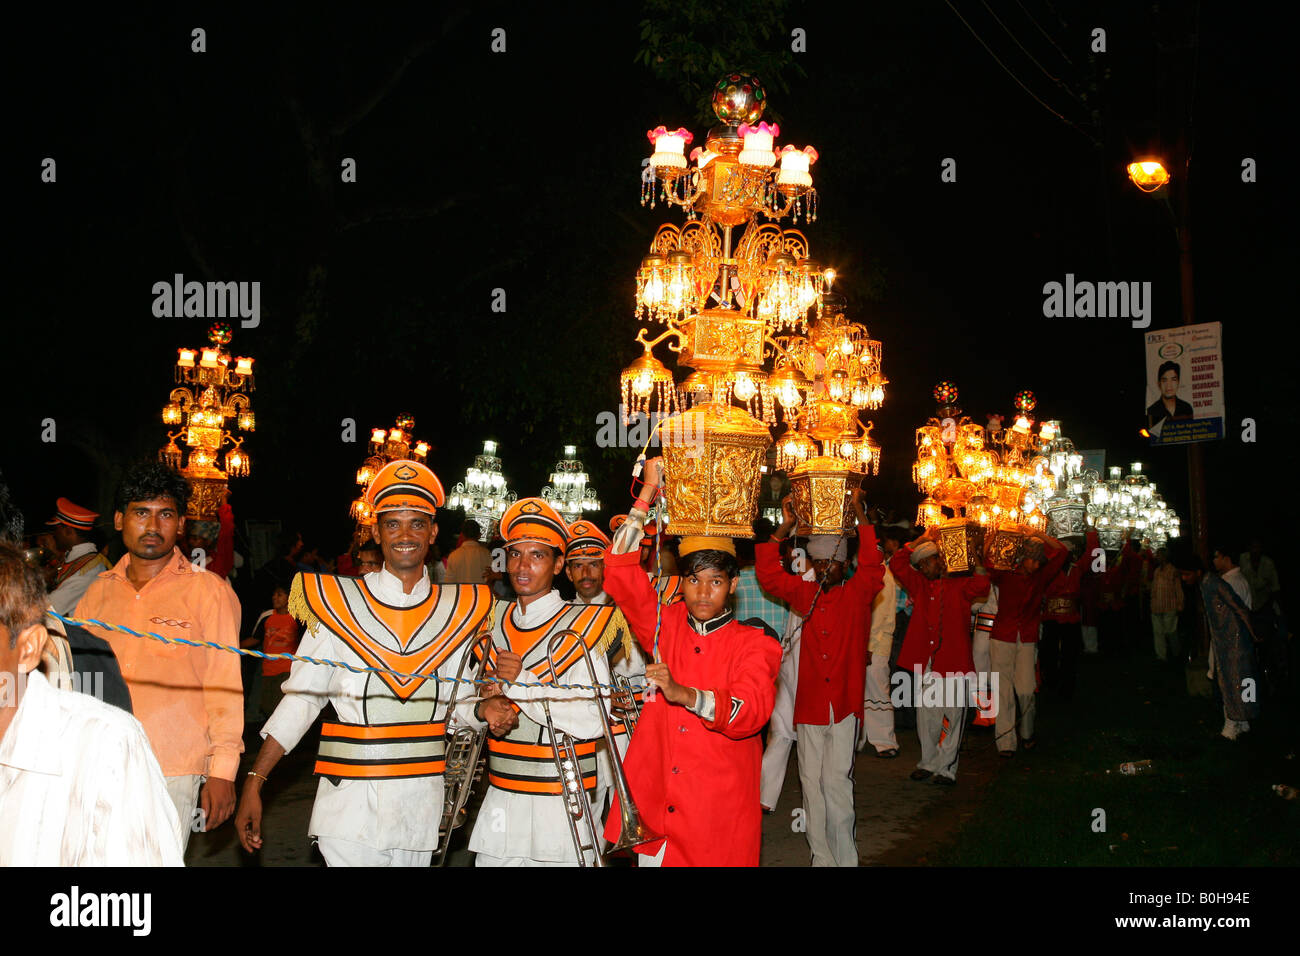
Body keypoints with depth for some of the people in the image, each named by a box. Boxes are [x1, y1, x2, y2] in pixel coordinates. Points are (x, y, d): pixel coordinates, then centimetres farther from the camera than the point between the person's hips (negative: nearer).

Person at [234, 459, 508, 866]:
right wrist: (253, 784, -4)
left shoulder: (457, 610, 8)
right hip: (350, 800, -3)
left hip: (422, 802, 3)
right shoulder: (338, 603, -1)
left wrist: (485, 708, -7)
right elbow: (301, 698, 0)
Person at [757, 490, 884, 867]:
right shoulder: (804, 594, 11)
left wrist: (859, 513, -16)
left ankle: (845, 858, 4)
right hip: (809, 704, 3)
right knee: (811, 783, 5)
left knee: (836, 782, -7)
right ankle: (822, 857, 14)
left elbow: (873, 567, -13)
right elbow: (768, 575, 4)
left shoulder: (857, 593, 4)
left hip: (844, 705, -3)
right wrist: (785, 528, -3)